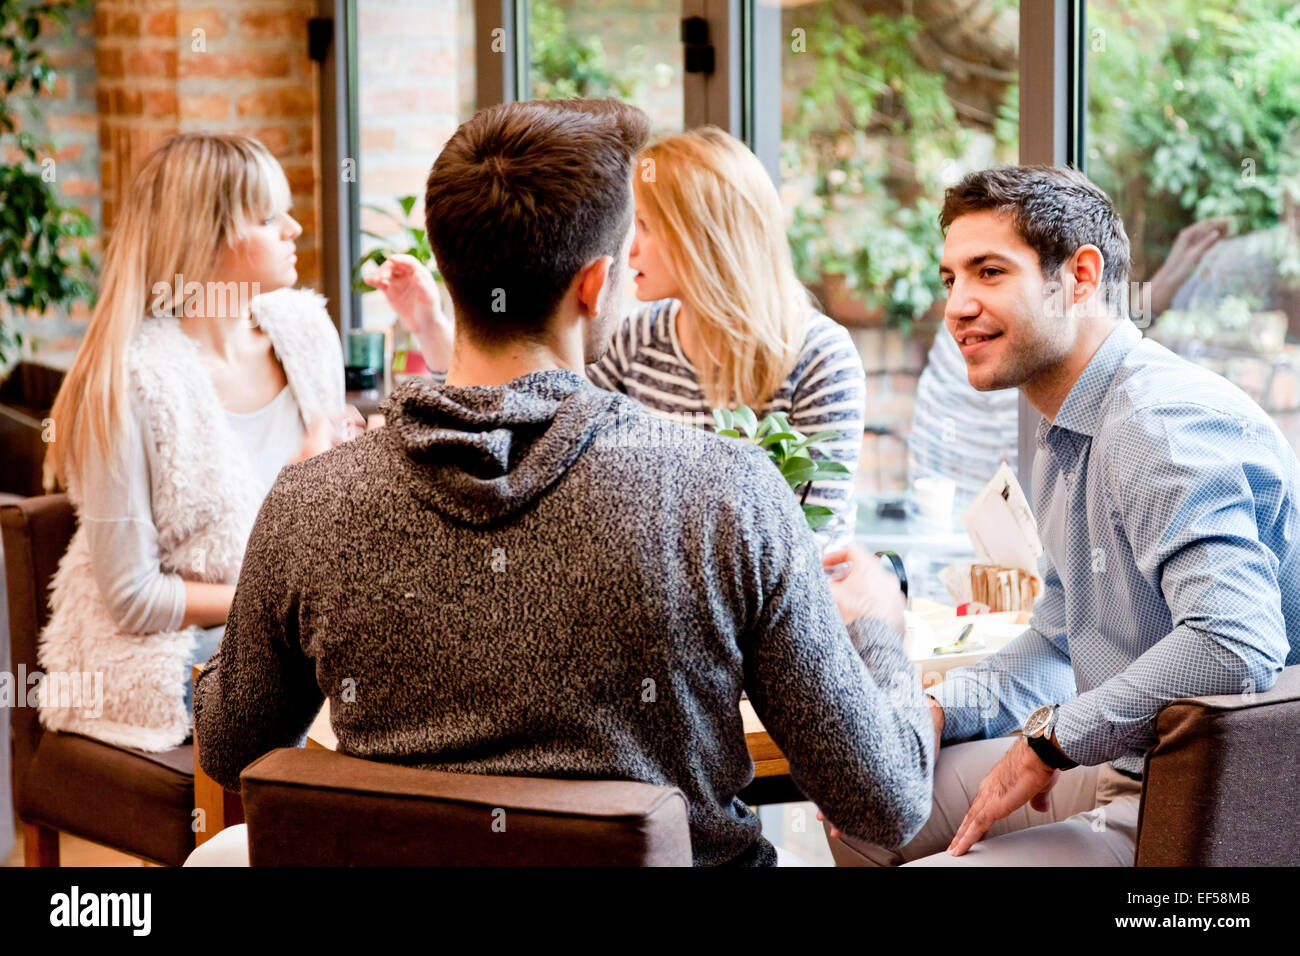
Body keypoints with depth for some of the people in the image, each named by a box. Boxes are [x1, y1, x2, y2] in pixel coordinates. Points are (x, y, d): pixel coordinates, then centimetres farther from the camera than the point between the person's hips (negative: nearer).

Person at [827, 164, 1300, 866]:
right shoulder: (1066, 437, 14)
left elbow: (1233, 647, -35)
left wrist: (1049, 737, -23)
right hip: (1122, 774, 11)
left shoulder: (1165, 421, -22)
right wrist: (932, 712, 5)